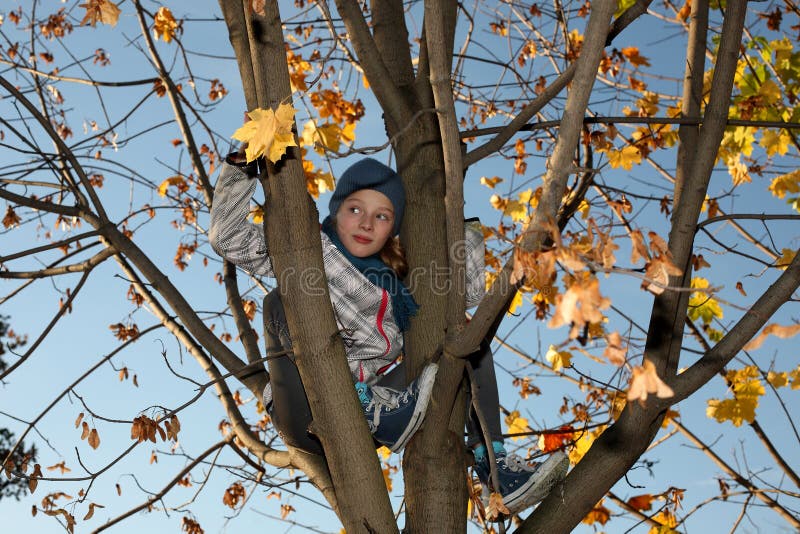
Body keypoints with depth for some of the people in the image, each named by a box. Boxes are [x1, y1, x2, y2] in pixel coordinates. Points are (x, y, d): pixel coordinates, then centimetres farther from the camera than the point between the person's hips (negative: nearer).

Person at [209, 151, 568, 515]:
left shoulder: (395, 274, 13)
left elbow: (469, 294, 17)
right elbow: (229, 239, -7)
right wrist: (241, 167, -16)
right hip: (310, 423, -4)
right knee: (285, 300, -27)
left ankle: (493, 465, -8)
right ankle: (375, 413, -32)